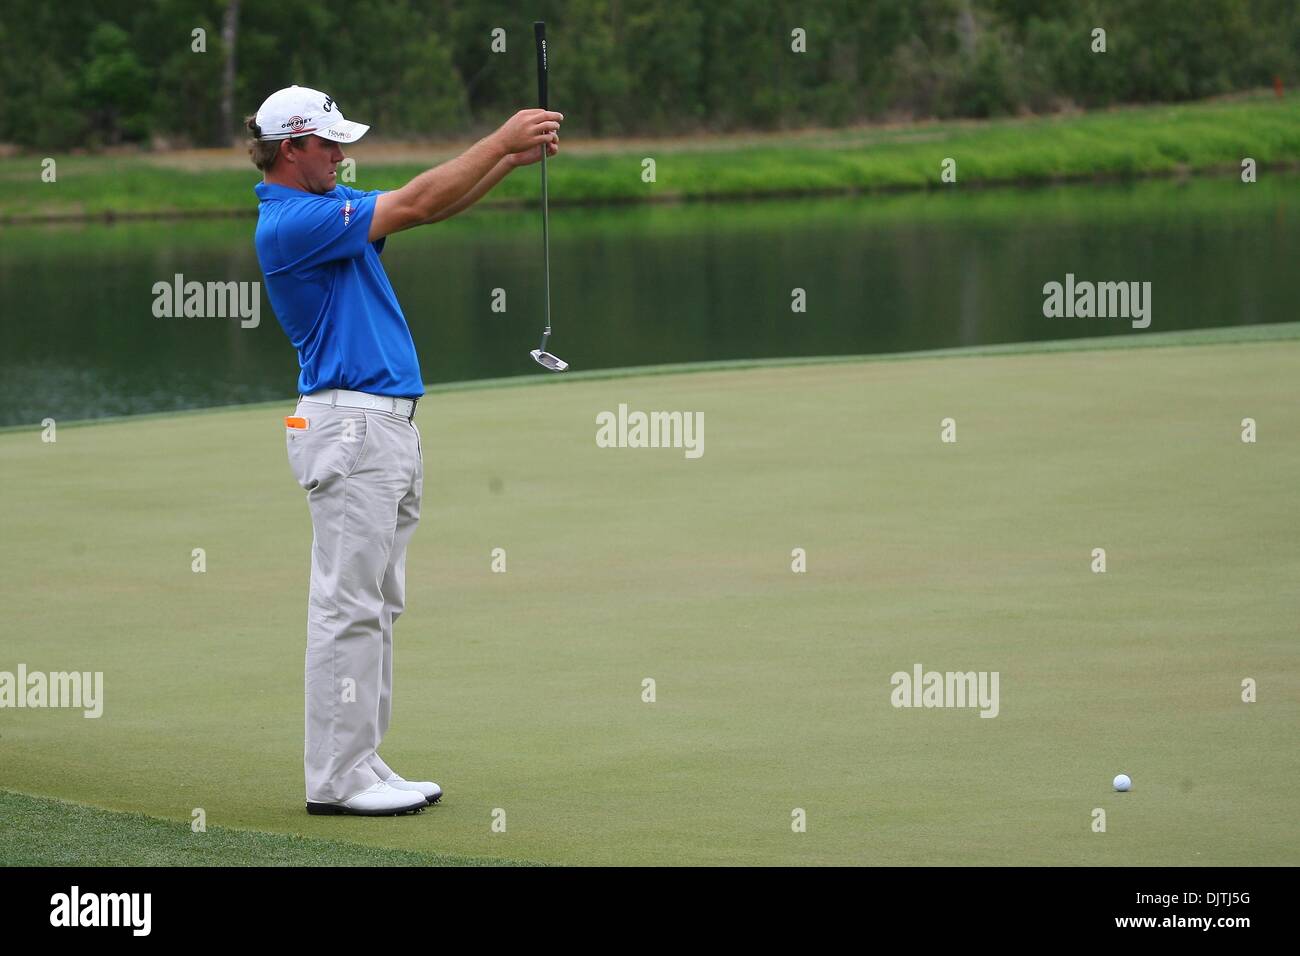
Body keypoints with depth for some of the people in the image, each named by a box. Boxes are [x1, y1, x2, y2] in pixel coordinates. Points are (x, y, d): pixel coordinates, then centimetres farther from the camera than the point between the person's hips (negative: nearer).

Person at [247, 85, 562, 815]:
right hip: (350, 429, -10)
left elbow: (432, 207, 16)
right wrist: (501, 141, -14)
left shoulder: (326, 205, 15)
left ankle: (361, 766, 15)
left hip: (389, 426, 10)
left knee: (378, 608, 11)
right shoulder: (290, 224, -16)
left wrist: (514, 157, 3)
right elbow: (414, 206, -19)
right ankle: (335, 777, -5)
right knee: (350, 607, -8)